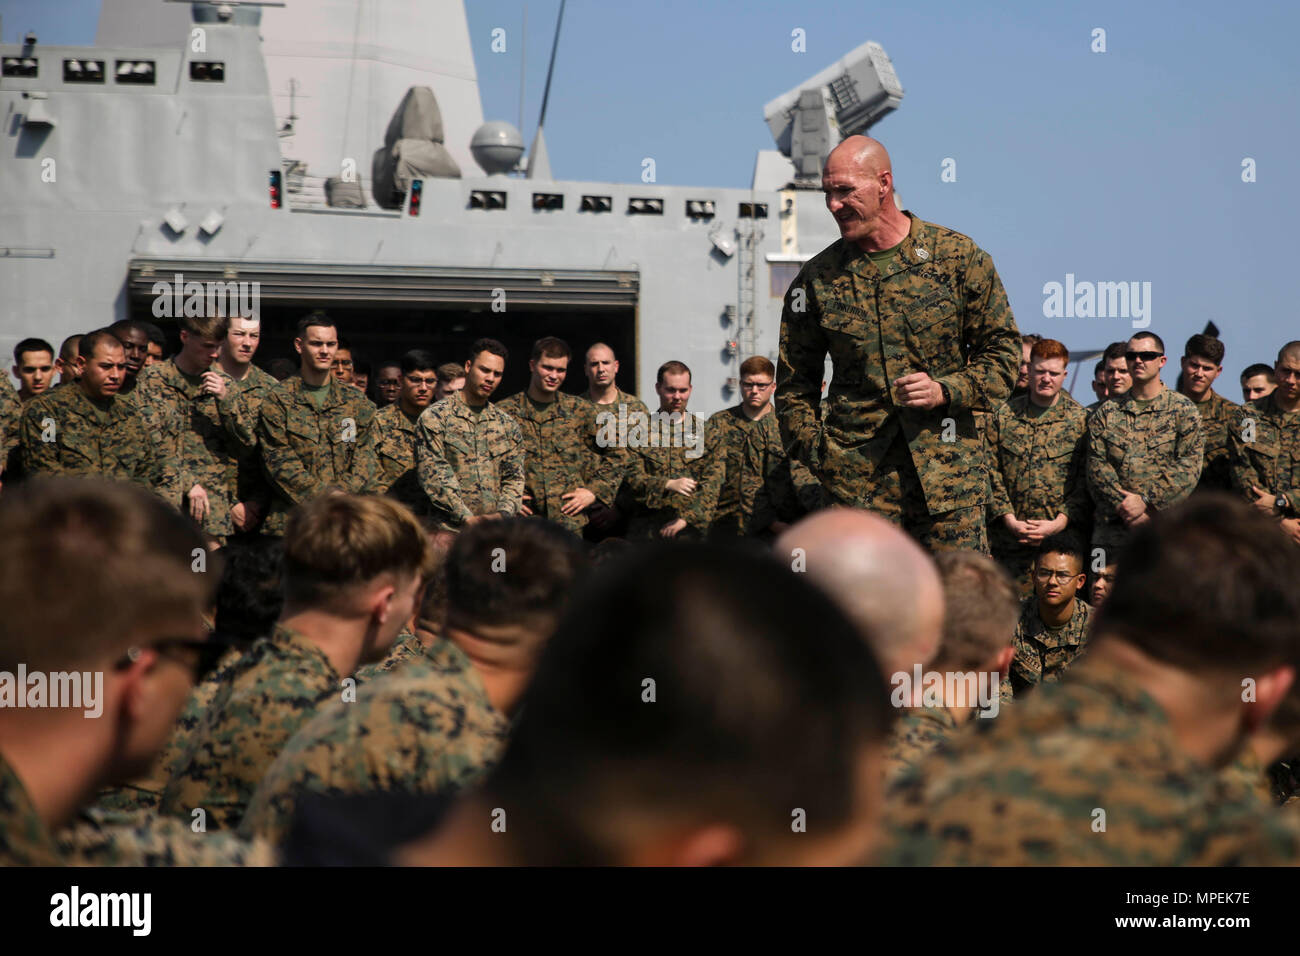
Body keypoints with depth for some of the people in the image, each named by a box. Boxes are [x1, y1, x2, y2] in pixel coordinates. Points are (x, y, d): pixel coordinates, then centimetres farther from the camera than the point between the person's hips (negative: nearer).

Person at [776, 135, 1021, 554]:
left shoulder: (958, 256, 2)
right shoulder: (817, 279, 6)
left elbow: (1002, 348, 7)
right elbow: (794, 381, 14)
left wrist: (947, 391, -9)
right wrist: (815, 450, 3)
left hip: (948, 469, -1)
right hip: (857, 472, 1)